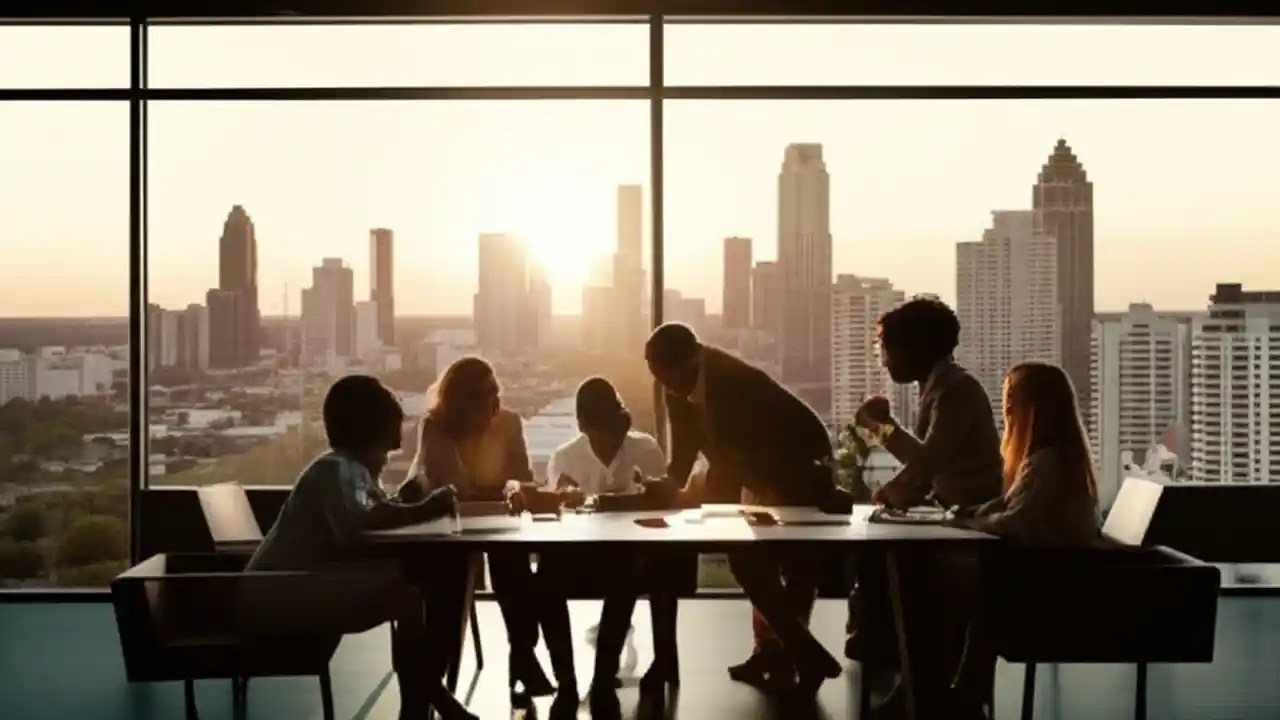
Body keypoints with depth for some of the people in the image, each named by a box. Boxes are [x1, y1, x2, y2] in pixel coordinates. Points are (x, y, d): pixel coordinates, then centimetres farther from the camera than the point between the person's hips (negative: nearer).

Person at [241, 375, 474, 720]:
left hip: (302, 585, 10)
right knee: (405, 589, -22)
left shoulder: (355, 468, 13)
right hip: (275, 593, -9)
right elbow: (354, 527, -34)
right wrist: (422, 511, -27)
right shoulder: (334, 468, -16)